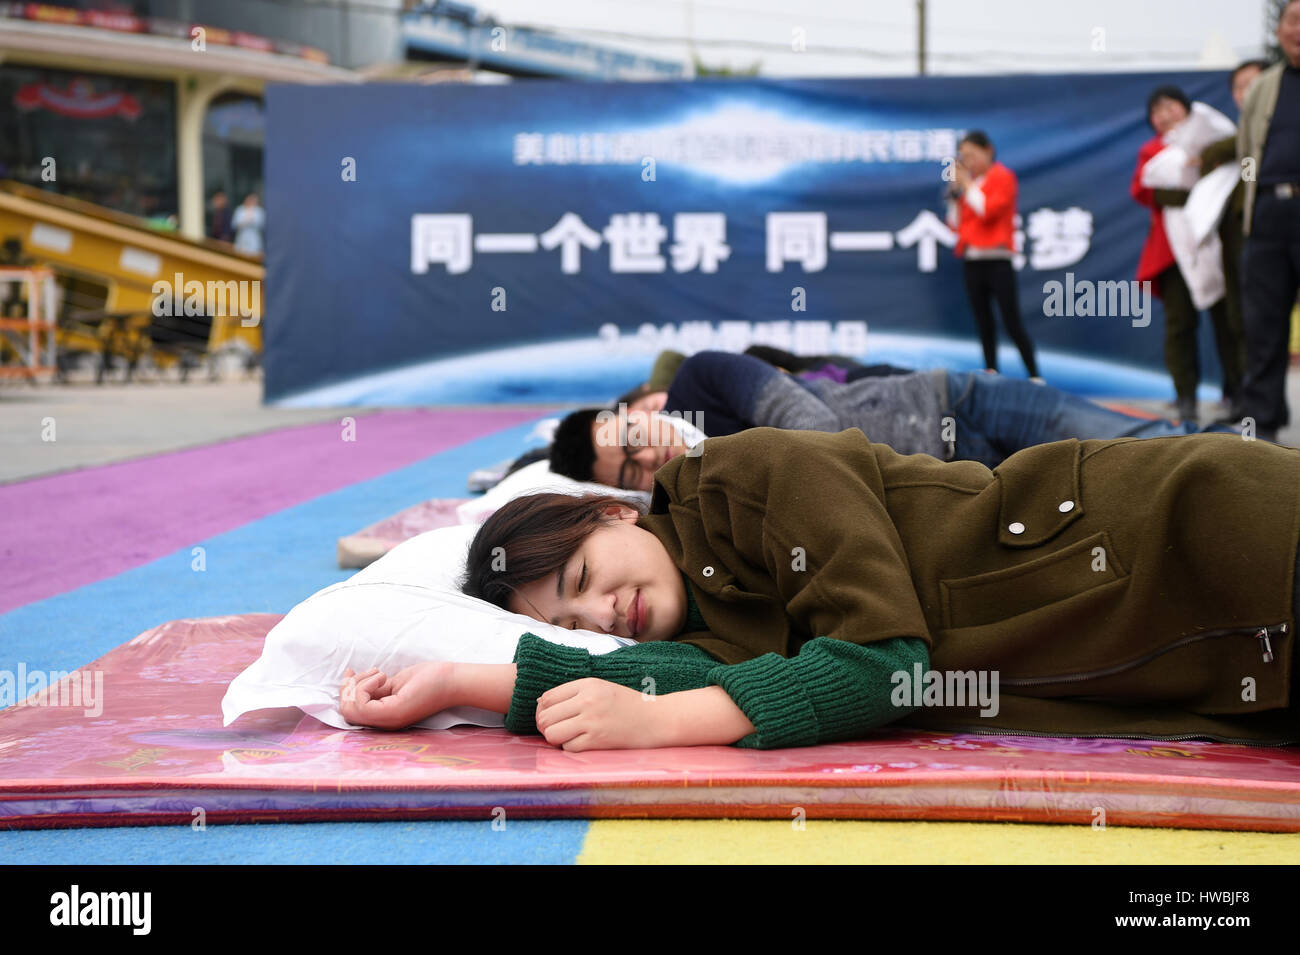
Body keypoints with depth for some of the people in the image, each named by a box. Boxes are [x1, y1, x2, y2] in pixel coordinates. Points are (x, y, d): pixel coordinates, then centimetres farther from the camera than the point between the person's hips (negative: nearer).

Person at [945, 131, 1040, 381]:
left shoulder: (1003, 177, -1)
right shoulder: (967, 183, 15)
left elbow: (988, 210, -16)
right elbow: (955, 223, 13)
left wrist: (967, 184, -8)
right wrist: (955, 190, 4)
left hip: (997, 261, -6)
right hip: (972, 261, 6)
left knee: (1012, 323, -9)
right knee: (984, 322, 6)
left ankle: (1035, 377, -5)